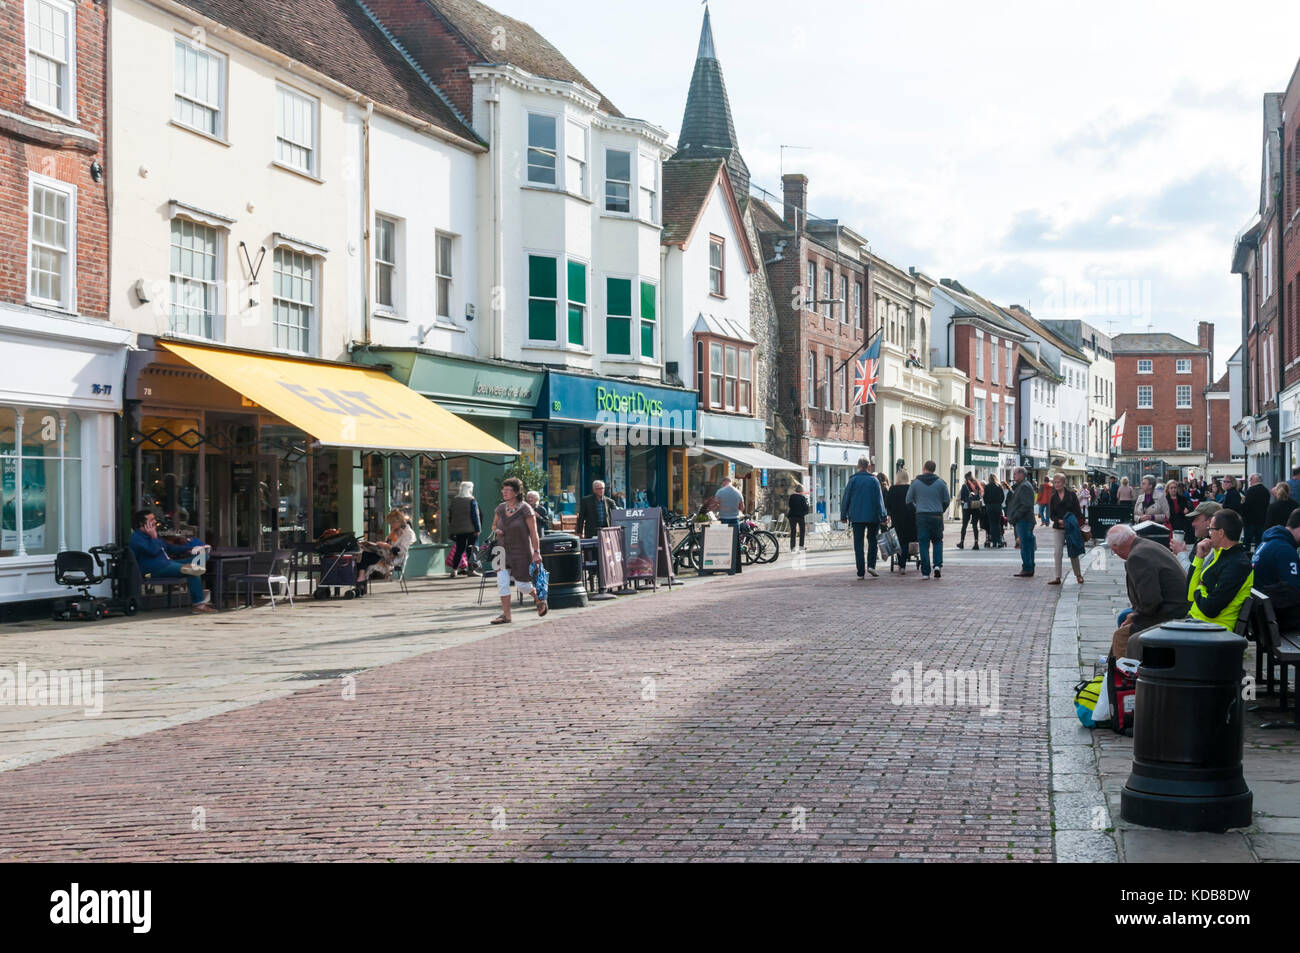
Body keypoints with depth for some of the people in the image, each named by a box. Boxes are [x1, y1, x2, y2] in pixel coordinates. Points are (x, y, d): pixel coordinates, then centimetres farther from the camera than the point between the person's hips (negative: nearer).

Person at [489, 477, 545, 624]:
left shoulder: (526, 510, -13)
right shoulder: (501, 508, 2)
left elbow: (534, 533, -12)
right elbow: (494, 525, 18)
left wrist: (537, 553, -16)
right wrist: (496, 531, -6)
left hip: (521, 552, -4)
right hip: (503, 551, 4)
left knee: (522, 585, 1)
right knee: (502, 581, -11)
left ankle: (539, 599, 32)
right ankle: (506, 615, -6)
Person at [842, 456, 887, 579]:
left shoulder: (852, 480, 1)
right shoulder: (874, 480, -2)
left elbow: (845, 499, 3)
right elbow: (879, 500, -3)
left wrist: (843, 516, 11)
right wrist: (882, 517, -2)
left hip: (856, 517, 1)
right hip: (872, 517, -1)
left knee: (858, 544, 4)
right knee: (872, 541, 15)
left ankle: (861, 572, 1)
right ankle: (871, 565, -1)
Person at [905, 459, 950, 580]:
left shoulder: (915, 483, 1)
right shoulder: (940, 483, 2)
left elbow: (909, 500, 4)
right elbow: (947, 501, 7)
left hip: (921, 516, 0)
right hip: (937, 516, 1)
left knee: (924, 544, 3)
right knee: (937, 541, 15)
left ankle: (925, 572, 0)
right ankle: (938, 565, -3)